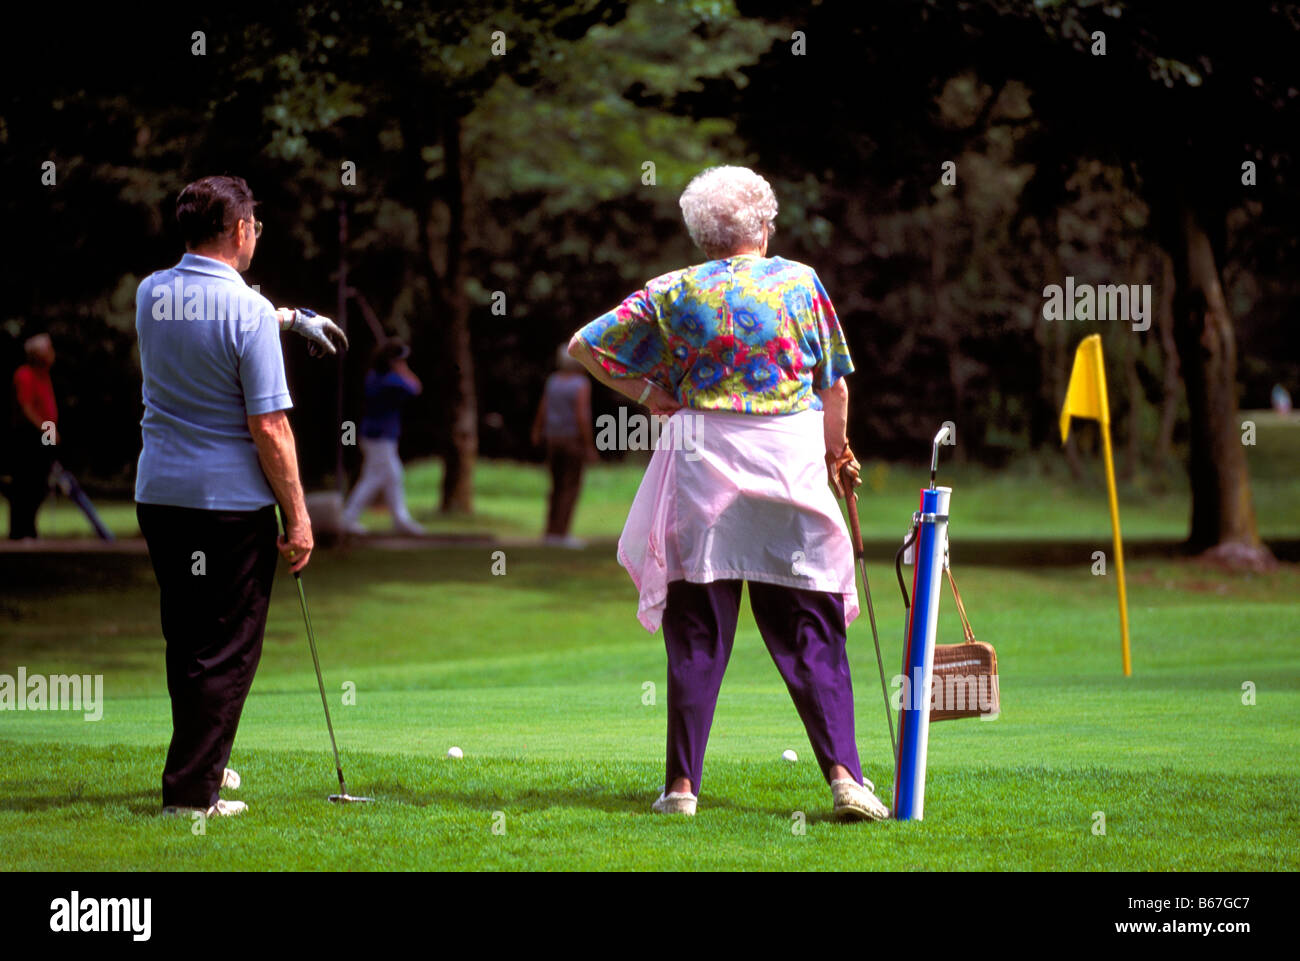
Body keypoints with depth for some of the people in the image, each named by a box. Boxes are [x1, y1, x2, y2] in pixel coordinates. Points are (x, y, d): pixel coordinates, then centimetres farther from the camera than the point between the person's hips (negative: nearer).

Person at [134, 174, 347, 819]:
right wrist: (298, 516, -11)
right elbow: (269, 428, -17)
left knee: (185, 640, 19)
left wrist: (293, 317, 32)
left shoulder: (151, 295, 3)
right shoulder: (248, 311, -16)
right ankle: (191, 791, -1)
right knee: (226, 649, 1)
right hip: (232, 501, -7)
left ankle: (204, 760, 31)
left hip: (158, 493, 7)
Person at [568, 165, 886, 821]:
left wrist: (645, 392, 12)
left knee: (697, 633, 6)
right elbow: (835, 385, 9)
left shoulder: (676, 292, 3)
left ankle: (682, 784, 6)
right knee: (810, 631, 3)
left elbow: (584, 346, 4)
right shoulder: (801, 282, 4)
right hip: (791, 464, 0)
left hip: (702, 462, 0)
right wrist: (836, 449, 24)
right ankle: (843, 773, -7)